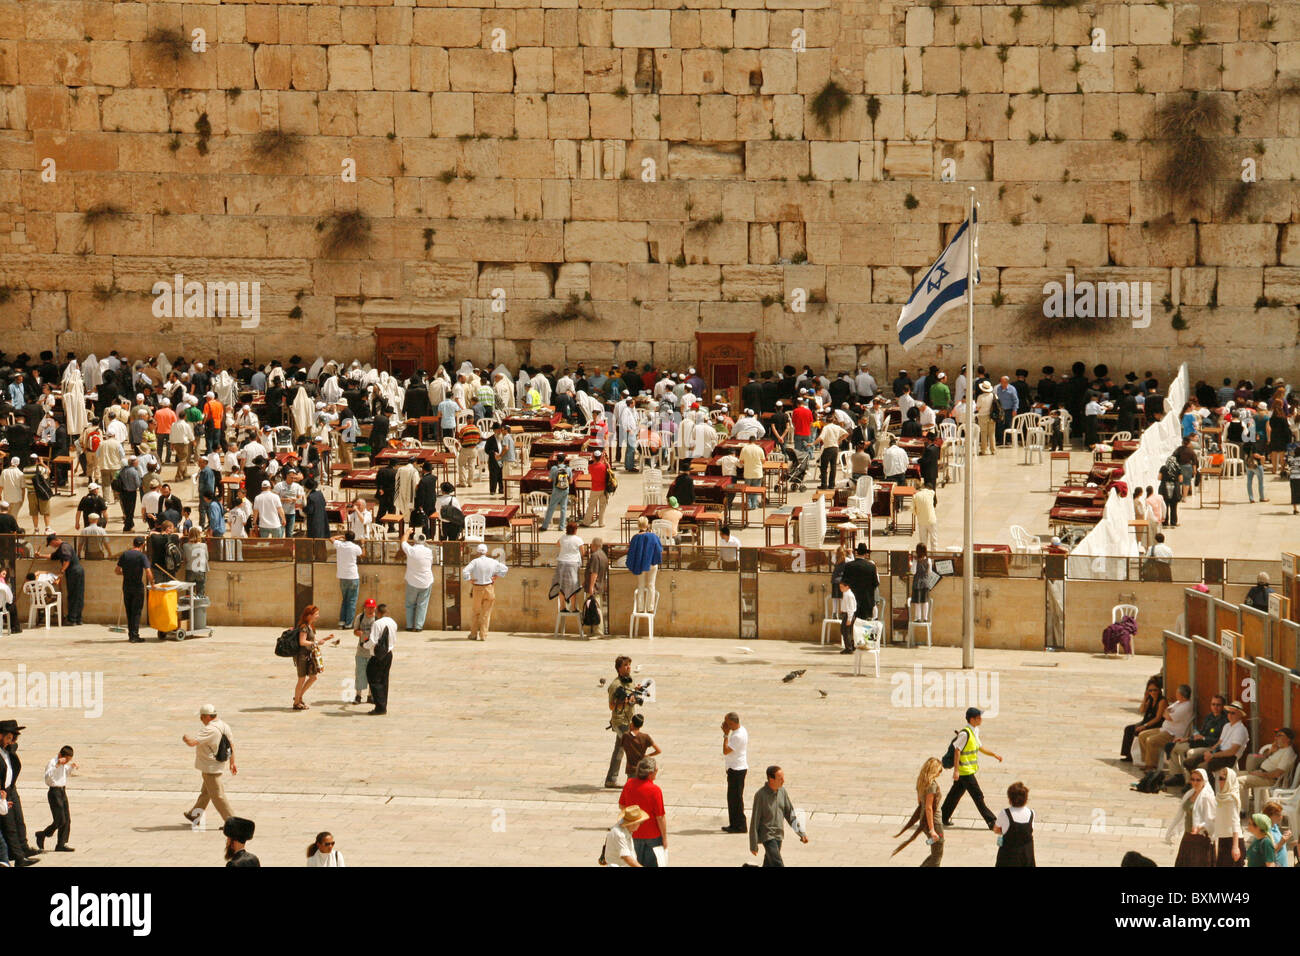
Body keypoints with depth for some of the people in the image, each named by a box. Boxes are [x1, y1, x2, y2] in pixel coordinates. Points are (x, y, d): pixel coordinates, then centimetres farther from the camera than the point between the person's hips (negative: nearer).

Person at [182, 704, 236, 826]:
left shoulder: (210, 730, -25)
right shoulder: (225, 726, 3)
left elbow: (191, 742, -30)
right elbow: (232, 746, 11)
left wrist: (185, 737, -7)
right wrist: (232, 763, 21)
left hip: (210, 768, -9)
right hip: (219, 765, 9)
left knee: (217, 795, -2)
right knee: (205, 793, 23)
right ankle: (194, 815, 38)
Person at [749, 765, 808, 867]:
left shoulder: (782, 791, 0)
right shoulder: (760, 795, -18)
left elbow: (790, 813, 11)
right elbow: (754, 821, -13)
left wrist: (801, 833, 6)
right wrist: (753, 845, -11)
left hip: (779, 835, 6)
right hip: (767, 835, -6)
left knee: (769, 864, 15)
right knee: (778, 865, -15)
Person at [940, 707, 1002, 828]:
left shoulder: (974, 732, 11)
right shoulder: (964, 733, -19)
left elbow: (980, 748, 24)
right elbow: (957, 751, -20)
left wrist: (994, 755, 22)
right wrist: (956, 770, -22)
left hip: (969, 770, 10)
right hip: (965, 771, -10)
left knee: (955, 794, 16)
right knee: (978, 796, -5)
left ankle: (944, 818, 24)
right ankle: (991, 821, -3)